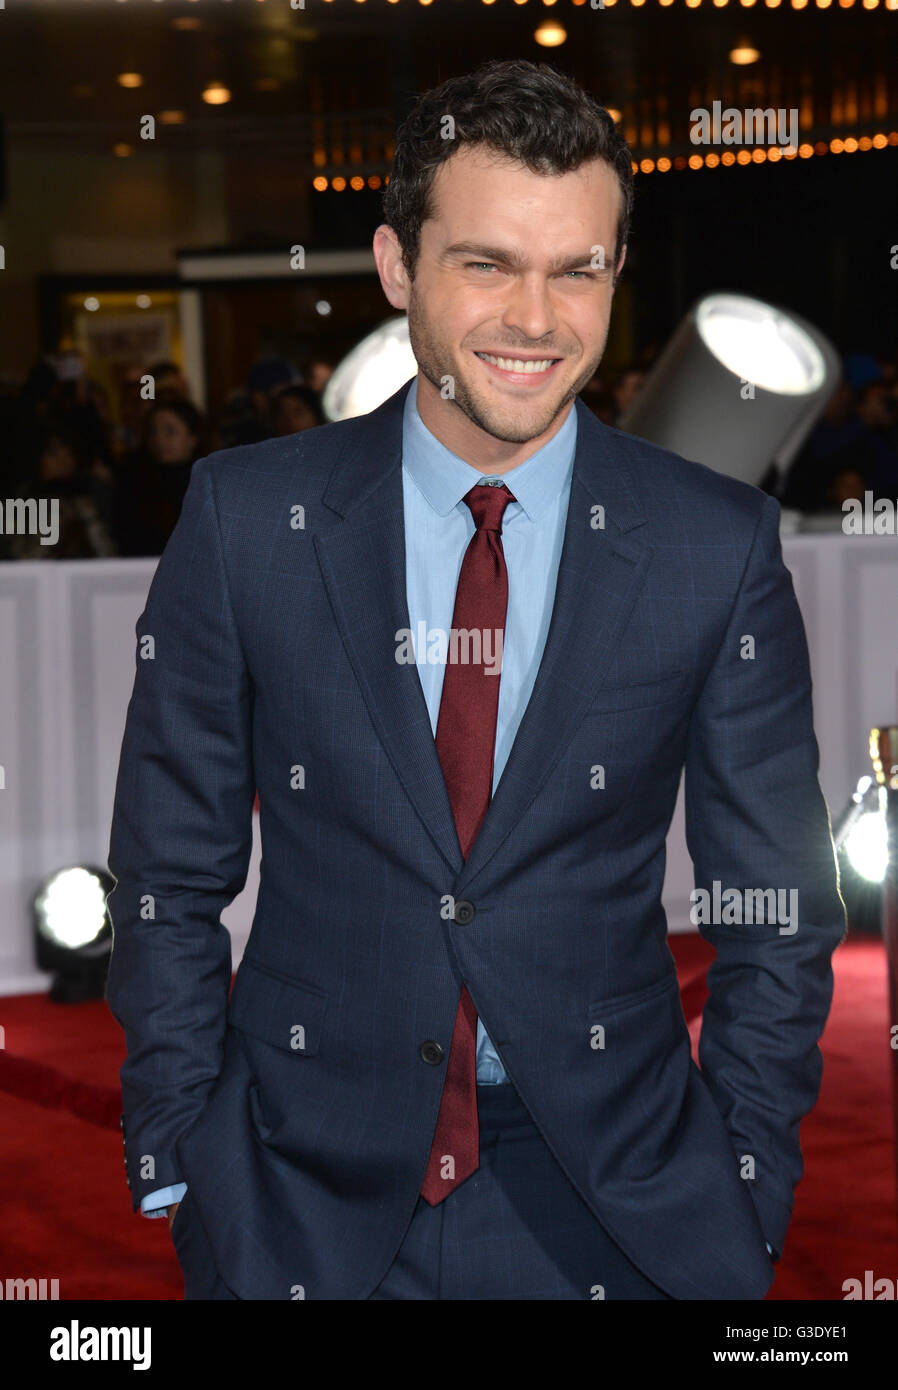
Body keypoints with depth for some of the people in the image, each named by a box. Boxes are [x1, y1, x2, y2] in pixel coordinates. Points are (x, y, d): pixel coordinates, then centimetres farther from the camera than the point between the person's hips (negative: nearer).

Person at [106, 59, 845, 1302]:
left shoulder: (720, 546, -6)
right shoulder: (247, 520, -6)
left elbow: (777, 911, 0)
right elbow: (169, 874, 0)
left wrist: (745, 1200, -2)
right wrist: (177, 1169, -2)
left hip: (611, 1197, 0)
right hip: (305, 1198, 1)